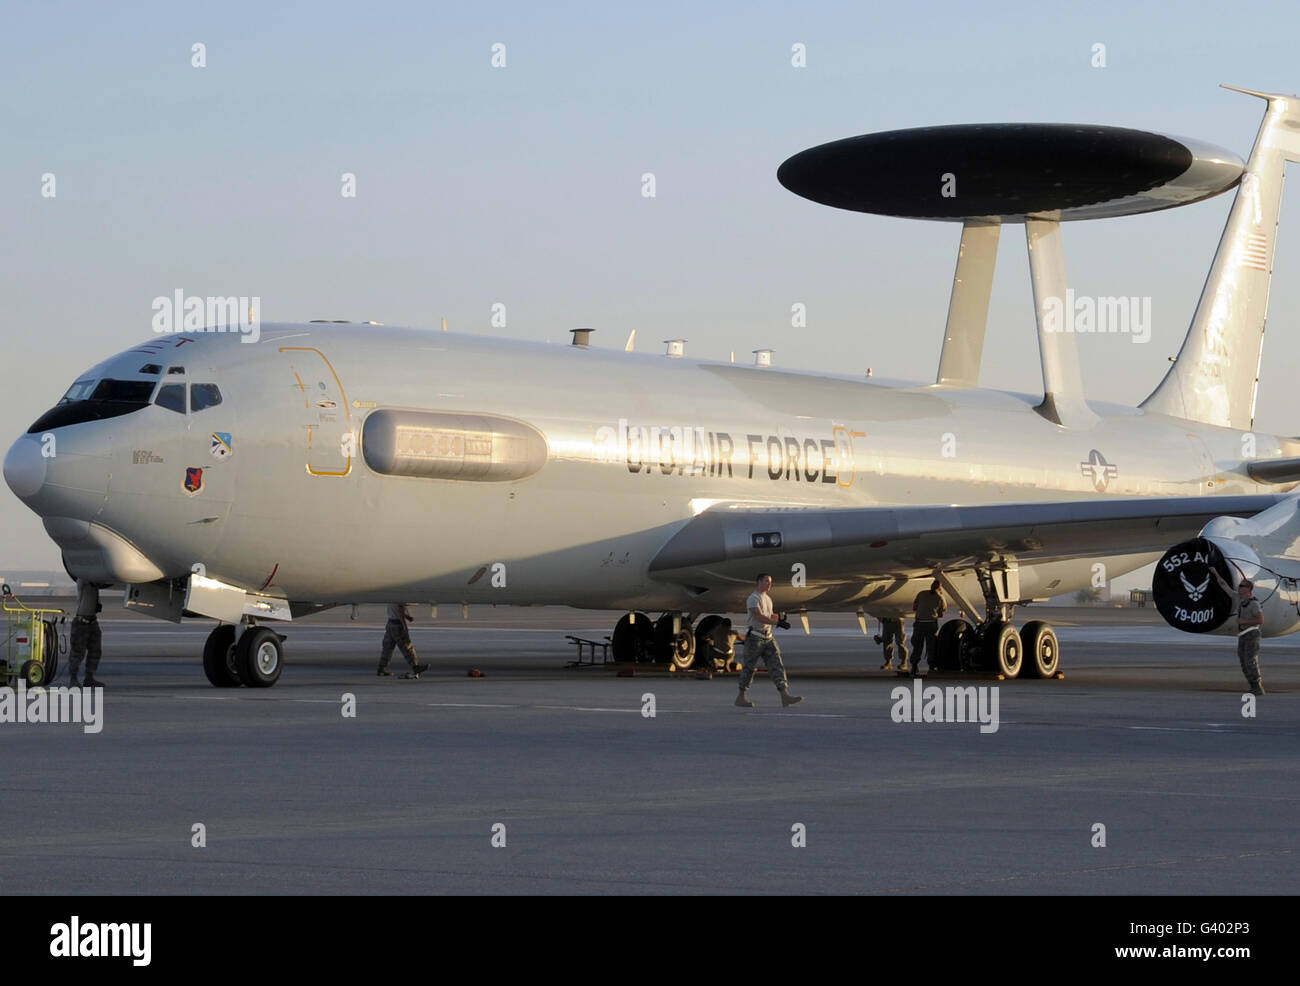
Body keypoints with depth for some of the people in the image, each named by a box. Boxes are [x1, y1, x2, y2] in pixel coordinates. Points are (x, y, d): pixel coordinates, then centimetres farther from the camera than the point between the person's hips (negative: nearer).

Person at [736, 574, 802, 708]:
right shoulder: (753, 598, -11)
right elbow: (759, 617, -23)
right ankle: (741, 697, 13)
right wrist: (777, 622, -29)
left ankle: (785, 697, -14)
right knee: (749, 667, 0)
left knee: (776, 666, -5)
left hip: (768, 638, 8)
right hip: (754, 637, -8)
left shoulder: (768, 599, 18)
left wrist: (779, 618, 8)